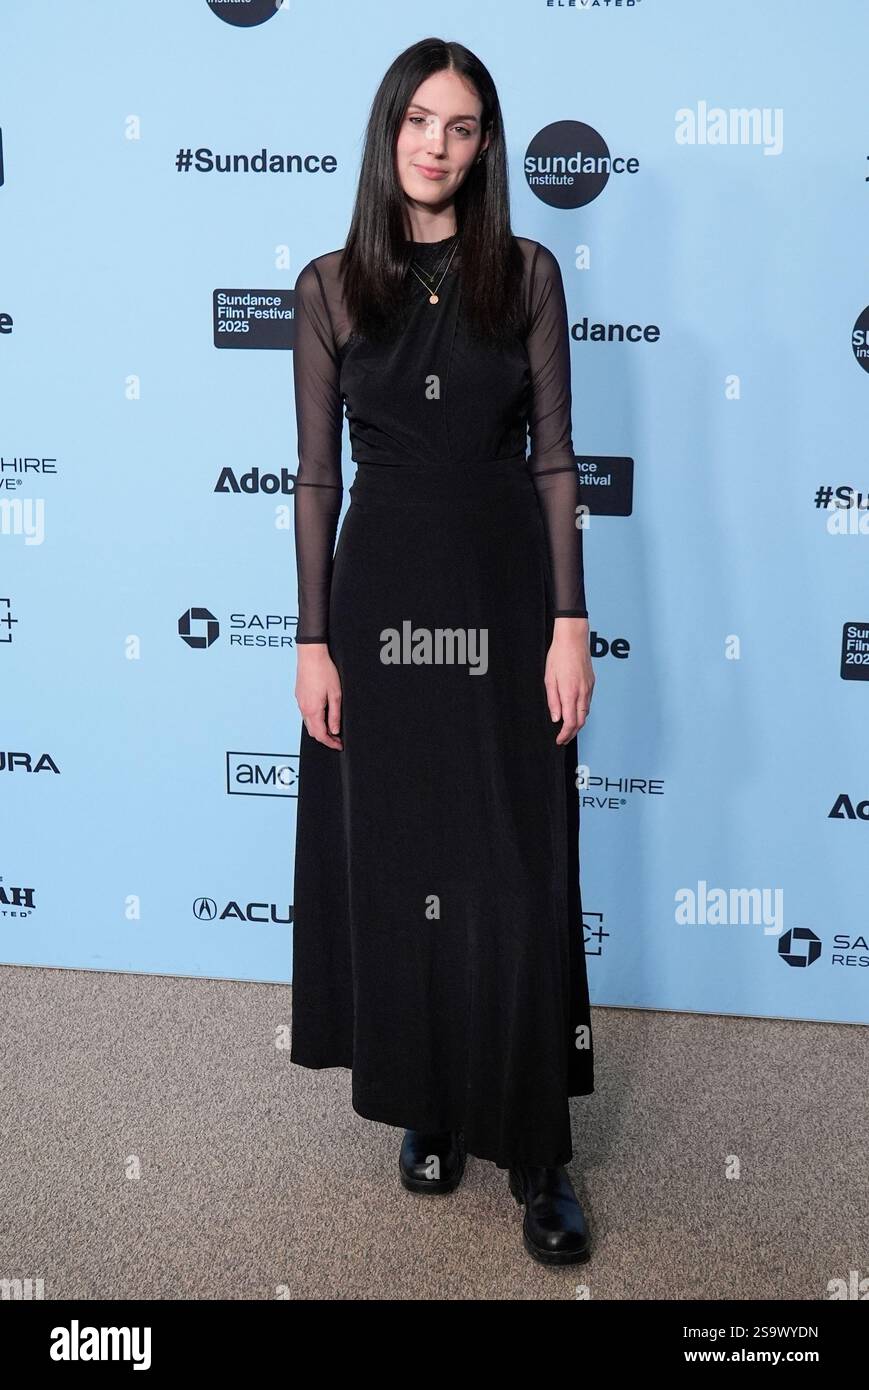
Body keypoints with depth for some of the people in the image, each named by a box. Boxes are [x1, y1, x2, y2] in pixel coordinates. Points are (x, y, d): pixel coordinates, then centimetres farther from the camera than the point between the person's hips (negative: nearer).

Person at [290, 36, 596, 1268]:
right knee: (395, 865, 8)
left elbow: (555, 459, 1)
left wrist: (570, 622, -6)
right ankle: (427, 1110, 28)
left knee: (517, 877, 0)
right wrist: (313, 639, -2)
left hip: (505, 586, 0)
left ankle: (535, 1153, 14)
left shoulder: (527, 273, 3)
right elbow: (317, 472, 3)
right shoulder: (330, 286, 4)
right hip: (381, 589, 1)